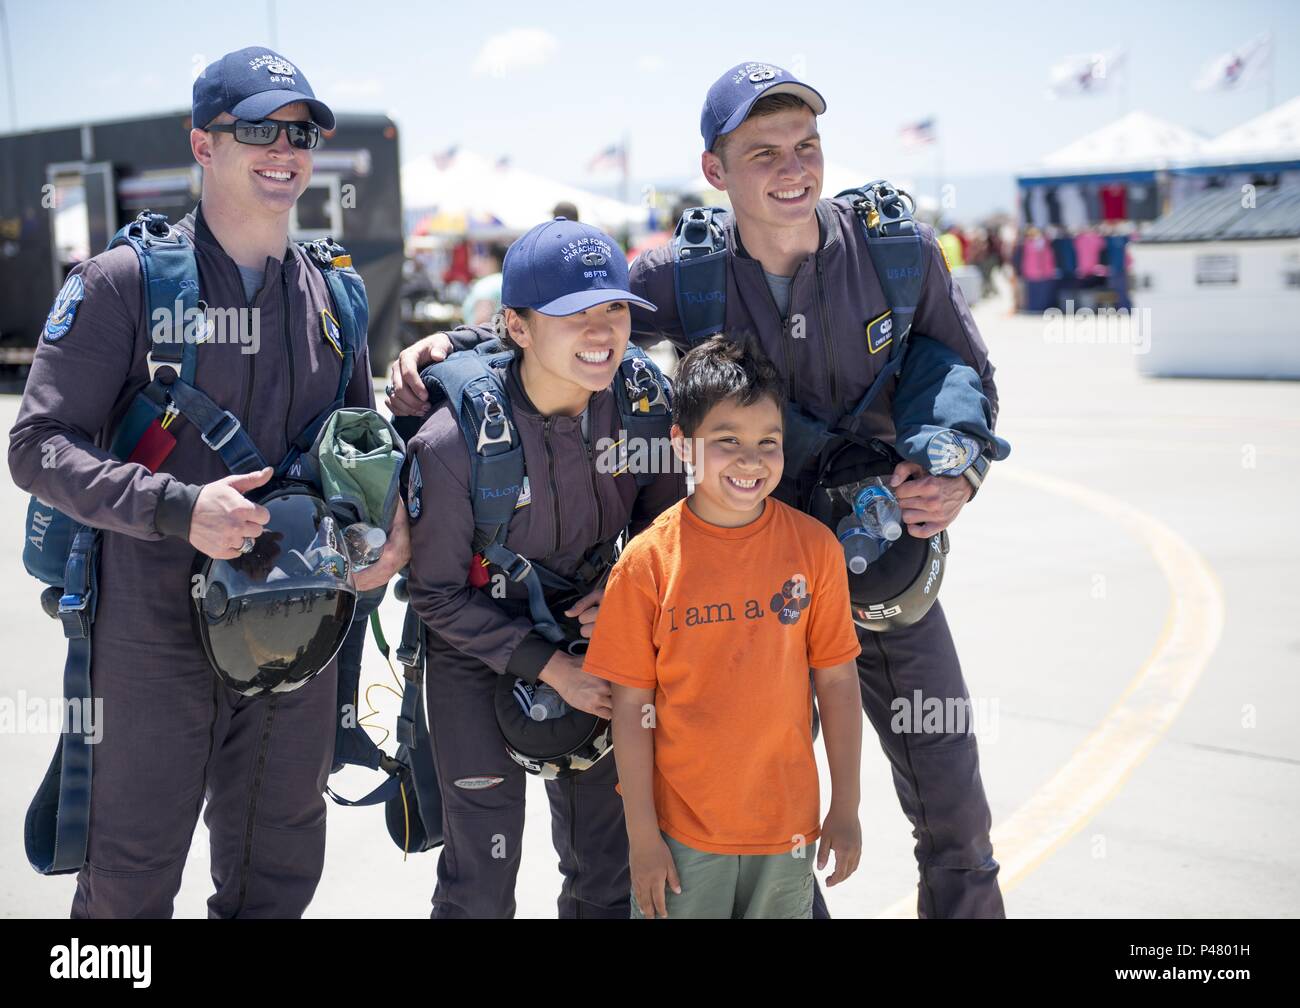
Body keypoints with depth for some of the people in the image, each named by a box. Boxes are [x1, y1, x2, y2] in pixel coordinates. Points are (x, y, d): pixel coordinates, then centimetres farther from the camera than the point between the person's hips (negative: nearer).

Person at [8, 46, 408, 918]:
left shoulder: (333, 295, 8)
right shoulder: (128, 280, -7)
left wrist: (392, 522, -3)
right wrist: (179, 509, -24)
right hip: (159, 640, -4)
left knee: (278, 877, 18)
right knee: (130, 884, 9)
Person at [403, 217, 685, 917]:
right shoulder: (454, 442, -25)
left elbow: (663, 523, 5)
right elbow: (438, 594, -15)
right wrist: (550, 667, -16)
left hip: (592, 643, 4)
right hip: (479, 657, -3)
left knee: (609, 874, 15)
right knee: (480, 885, 4)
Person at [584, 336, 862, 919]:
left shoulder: (814, 547, -6)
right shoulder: (648, 562, -11)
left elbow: (836, 680, 0)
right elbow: (631, 707, -7)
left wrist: (846, 809, 3)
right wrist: (642, 836, -6)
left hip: (787, 825, 2)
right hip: (681, 828, -1)